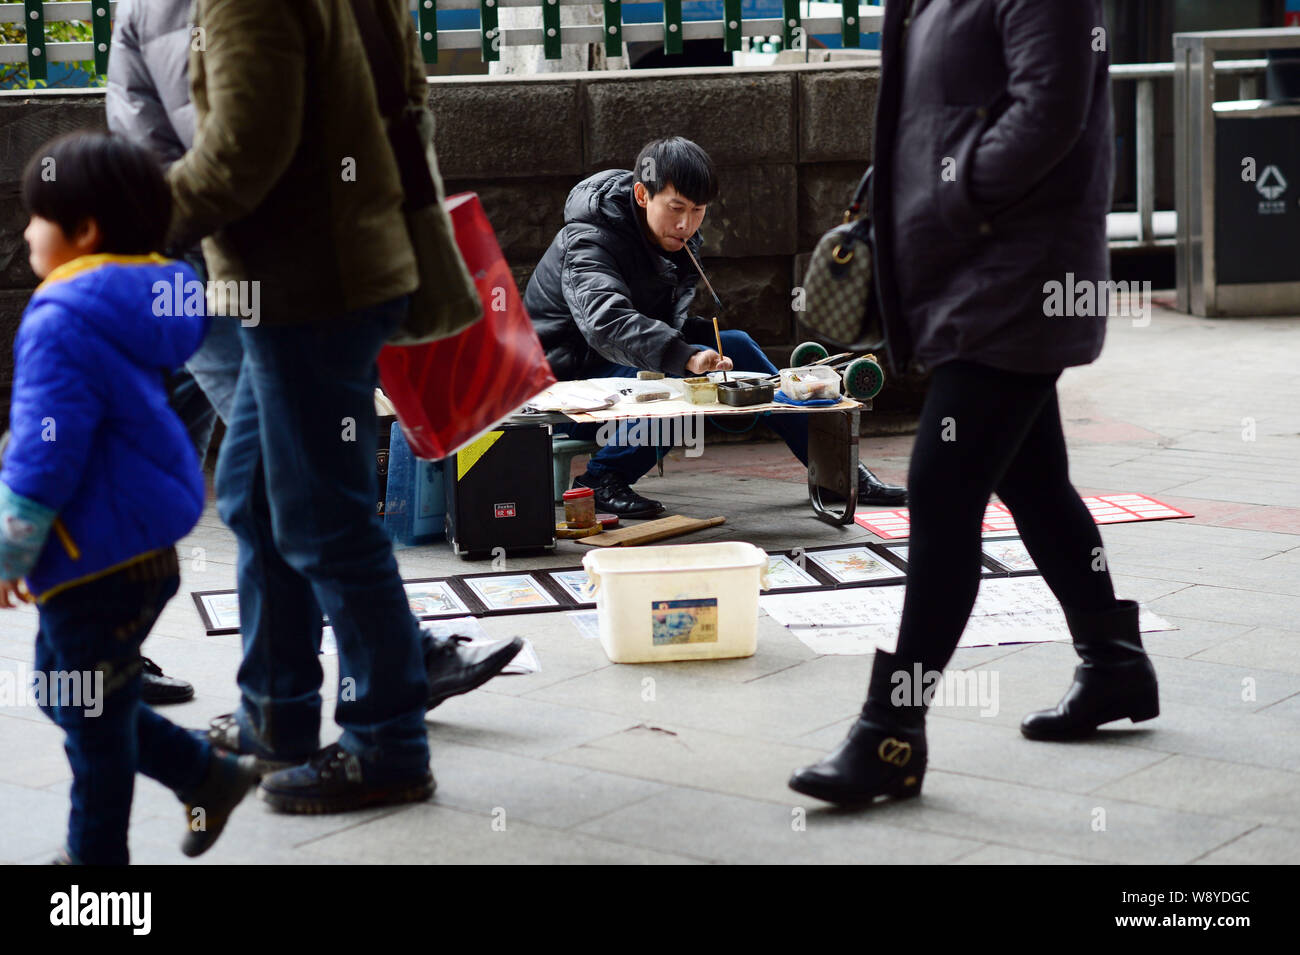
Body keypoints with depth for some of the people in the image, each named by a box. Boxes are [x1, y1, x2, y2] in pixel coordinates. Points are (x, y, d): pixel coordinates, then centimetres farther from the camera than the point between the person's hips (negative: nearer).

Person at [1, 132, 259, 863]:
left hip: (98, 562, -10)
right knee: (72, 695, 23)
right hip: (141, 549, 10)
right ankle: (208, 777, 27)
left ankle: (96, 854, 20)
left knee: (92, 718, 6)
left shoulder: (63, 322, -21)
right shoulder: (144, 302, 9)